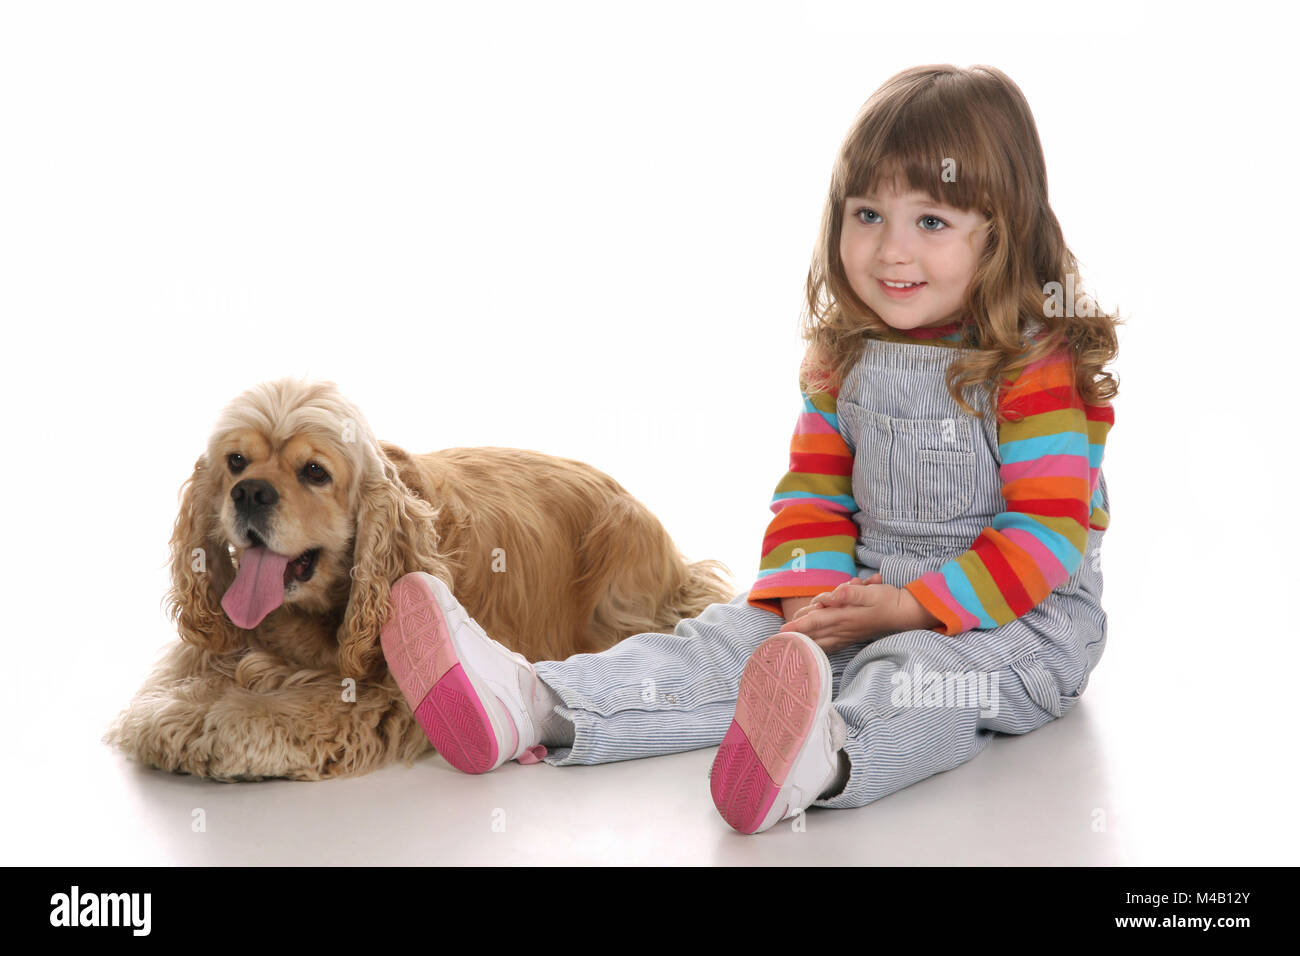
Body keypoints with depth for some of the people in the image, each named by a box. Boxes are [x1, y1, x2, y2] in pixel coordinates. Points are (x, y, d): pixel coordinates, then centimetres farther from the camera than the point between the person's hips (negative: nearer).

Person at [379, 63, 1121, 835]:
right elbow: (815, 489, 10)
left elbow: (1048, 532, -19)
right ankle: (533, 706, -23)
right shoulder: (845, 358, 6)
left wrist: (913, 610, -23)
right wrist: (811, 598, -9)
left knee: (917, 671, -37)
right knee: (731, 641, -11)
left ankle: (821, 759, -68)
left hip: (1016, 614, -6)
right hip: (866, 594, 6)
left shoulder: (1038, 372, -15)